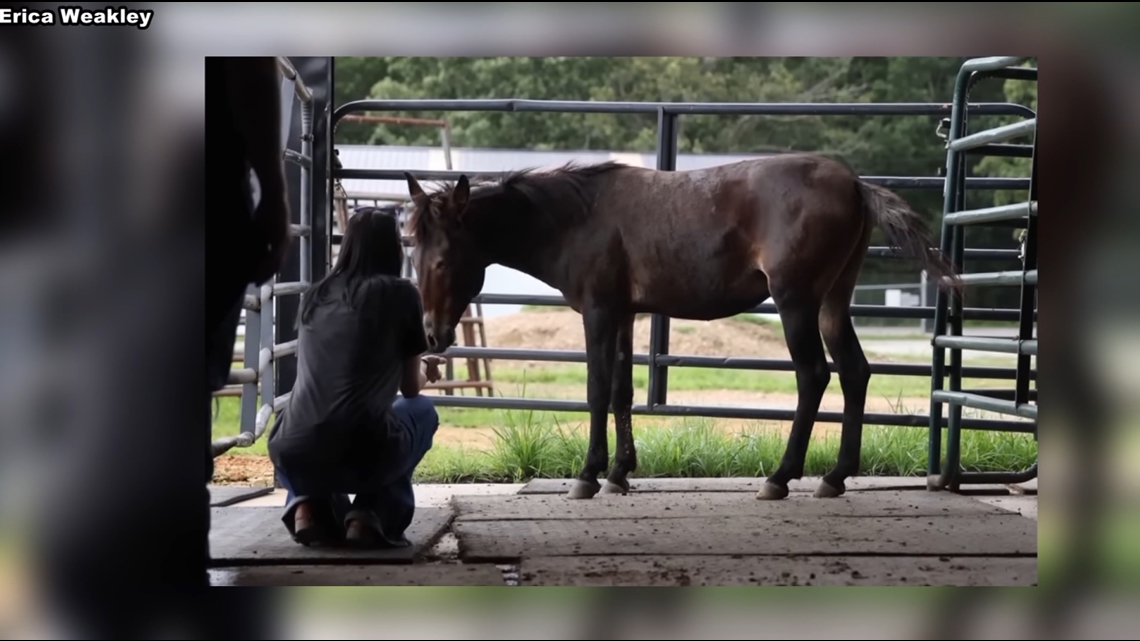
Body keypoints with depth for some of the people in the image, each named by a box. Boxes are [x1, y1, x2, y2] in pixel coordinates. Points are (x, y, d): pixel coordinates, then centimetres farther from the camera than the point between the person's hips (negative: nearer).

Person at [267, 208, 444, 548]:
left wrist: (414, 365, 47)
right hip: (360, 455, -5)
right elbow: (412, 387, 16)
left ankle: (309, 505, 13)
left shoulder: (316, 294, 19)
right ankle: (371, 514, 10)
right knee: (422, 410, 27)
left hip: (289, 456, 5)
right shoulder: (401, 293, 5)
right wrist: (422, 370, 41)